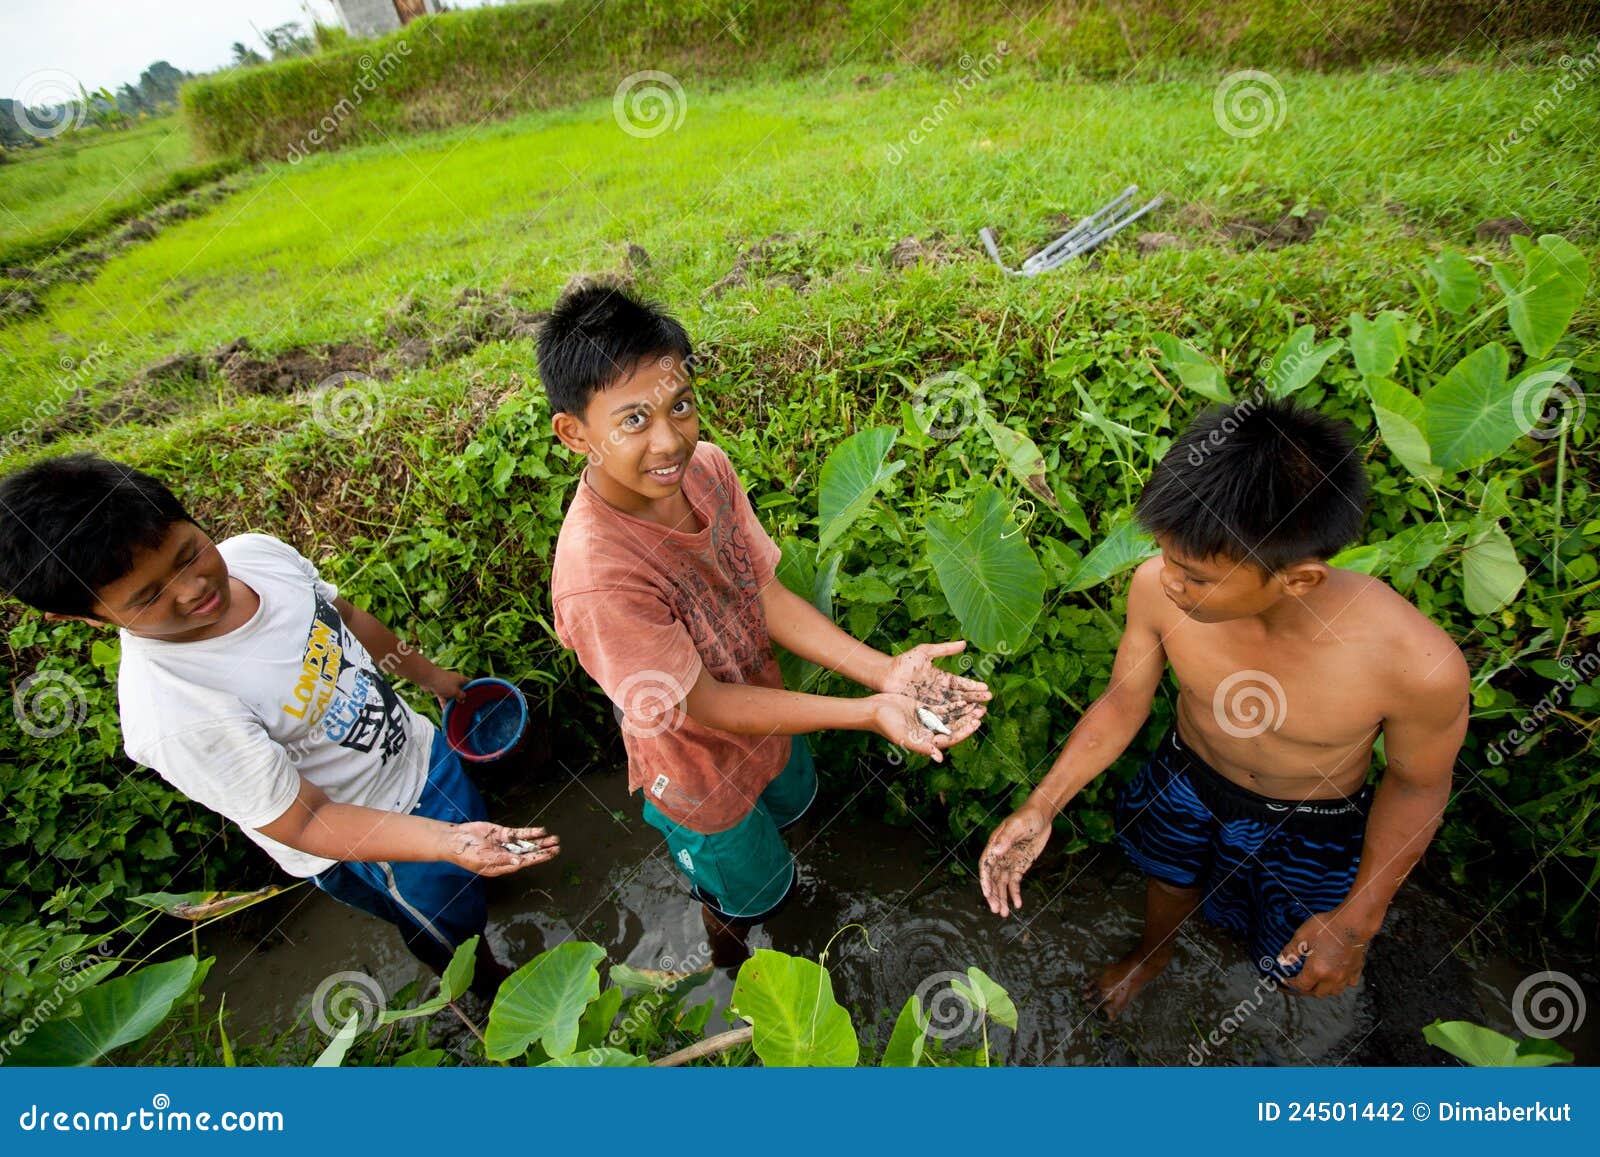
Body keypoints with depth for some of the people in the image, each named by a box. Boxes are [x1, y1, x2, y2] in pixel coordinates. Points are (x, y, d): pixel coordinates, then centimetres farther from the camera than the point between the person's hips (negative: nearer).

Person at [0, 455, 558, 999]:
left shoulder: (256, 551, -18)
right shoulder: (171, 714, -36)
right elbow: (303, 823, -28)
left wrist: (431, 676, 15)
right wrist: (449, 845, -41)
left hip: (419, 747, 5)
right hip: (368, 835, -5)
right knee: (454, 928, 22)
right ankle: (488, 982, 56)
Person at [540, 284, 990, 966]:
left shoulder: (705, 467, -21)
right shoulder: (597, 578, -41)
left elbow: (766, 594, -13)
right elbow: (702, 704, -29)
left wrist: (884, 671, -23)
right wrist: (868, 714, -32)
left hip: (769, 718, 6)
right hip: (703, 778, -6)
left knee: (791, 805, 36)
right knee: (752, 895, 24)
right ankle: (731, 961, 63)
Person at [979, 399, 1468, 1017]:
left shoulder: (1419, 663, -37)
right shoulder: (1158, 587, -32)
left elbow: (1417, 785, -14)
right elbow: (1123, 700, -14)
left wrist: (1359, 921, -7)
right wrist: (1041, 807, -22)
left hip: (1308, 821, -1)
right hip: (1185, 779, 2)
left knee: (1297, 971, 21)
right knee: (1169, 878, 30)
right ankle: (1153, 952, 65)